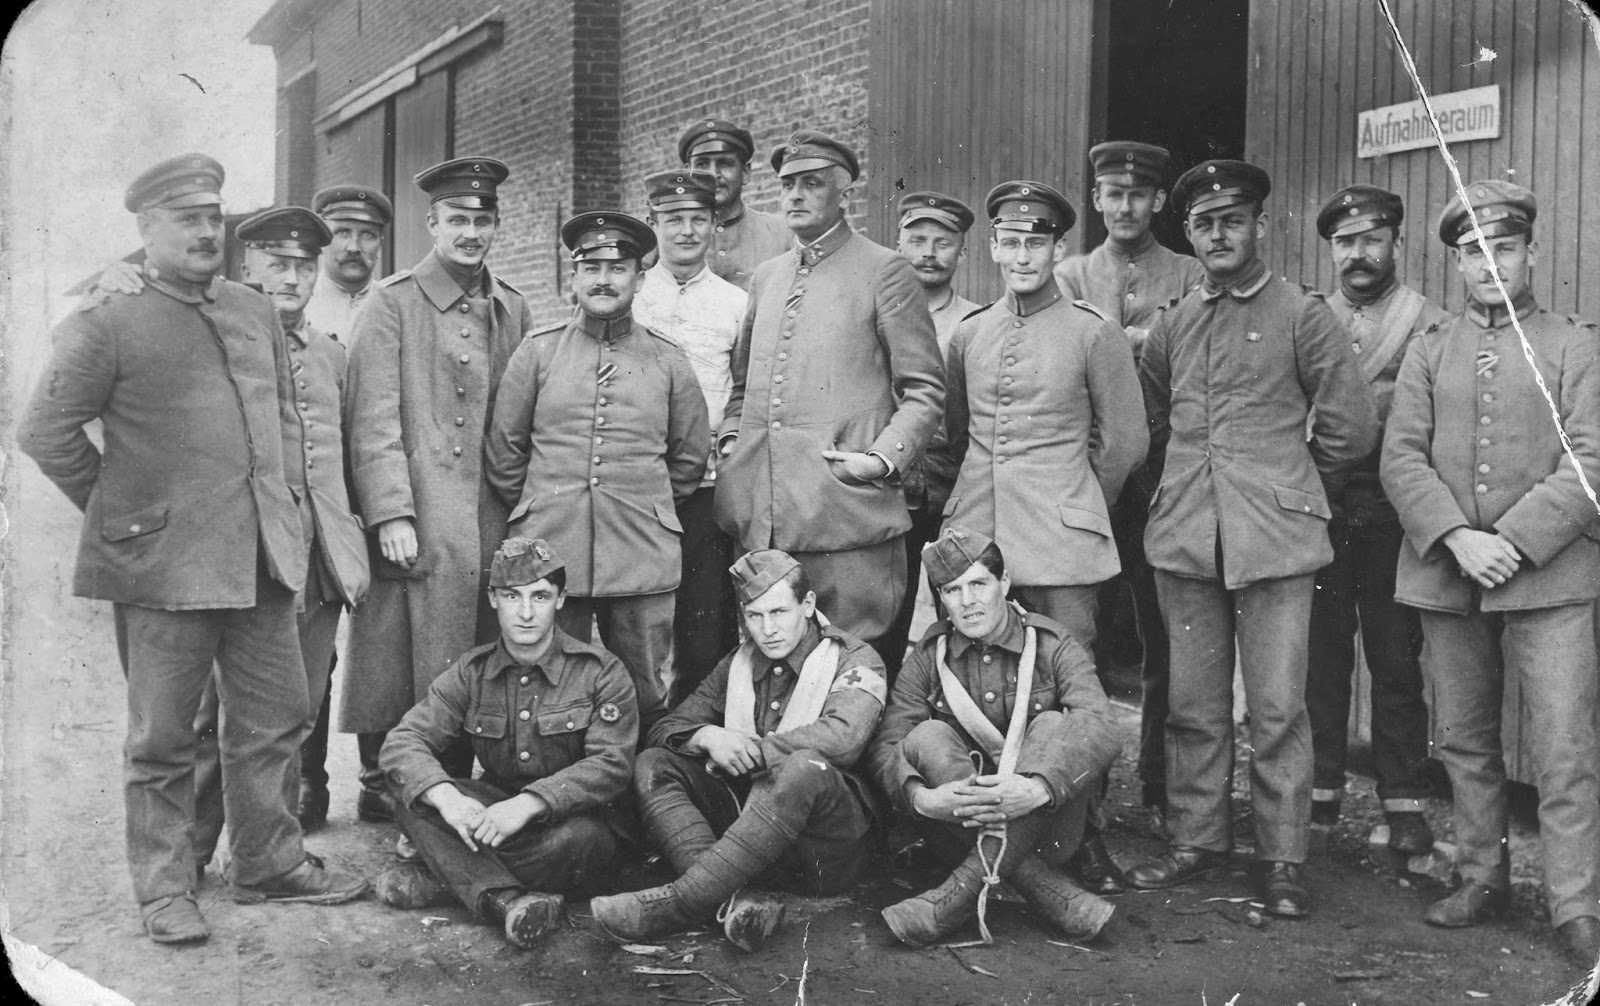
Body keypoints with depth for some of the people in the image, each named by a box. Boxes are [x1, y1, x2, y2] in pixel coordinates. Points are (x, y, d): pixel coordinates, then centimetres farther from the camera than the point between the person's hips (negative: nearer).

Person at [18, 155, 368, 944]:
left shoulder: (255, 311, 12)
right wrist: (117, 508, -2)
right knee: (163, 737, 5)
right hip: (164, 564, -6)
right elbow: (46, 432, -6)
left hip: (262, 556, 6)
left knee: (273, 720, 12)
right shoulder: (107, 324, -7)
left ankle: (270, 864, 27)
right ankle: (164, 889, 17)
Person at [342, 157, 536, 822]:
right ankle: (380, 788, 14)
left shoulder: (513, 310, 14)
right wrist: (390, 514, -14)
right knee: (393, 660, 0)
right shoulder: (392, 303, -1)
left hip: (490, 523, 5)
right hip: (413, 520, -4)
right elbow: (373, 418, -7)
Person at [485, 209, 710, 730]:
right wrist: (537, 513, 12)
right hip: (548, 552, 0)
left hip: (644, 557, 0)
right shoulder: (536, 353, 5)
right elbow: (503, 454, 11)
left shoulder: (668, 360, 7)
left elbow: (690, 455, 16)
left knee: (645, 700, 7)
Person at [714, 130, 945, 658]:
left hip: (847, 511, -5)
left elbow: (926, 390, 0)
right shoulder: (766, 277, 19)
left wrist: (884, 458, -12)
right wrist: (730, 441, 13)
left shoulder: (885, 273, 1)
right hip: (763, 519, 6)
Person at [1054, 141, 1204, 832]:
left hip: (1164, 482, 0)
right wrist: (1148, 337, -8)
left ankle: (1161, 792, 13)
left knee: (1166, 644, 2)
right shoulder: (1069, 277, 13)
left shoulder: (1191, 278, 9)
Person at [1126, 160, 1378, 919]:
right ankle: (1197, 841, 21)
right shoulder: (1172, 326, 13)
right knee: (1193, 704, 9)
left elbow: (1351, 428, 2)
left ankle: (1282, 860, 9)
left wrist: (1290, 488, 10)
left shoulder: (1302, 316, 1)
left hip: (1276, 540, -4)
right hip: (1184, 537, 4)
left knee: (1277, 707, -1)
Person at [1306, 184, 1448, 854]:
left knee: (1395, 661, 2)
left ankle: (1404, 801, 12)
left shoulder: (1431, 327, 1)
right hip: (1315, 515, 3)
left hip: (1391, 519, -3)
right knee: (1318, 656, 7)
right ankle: (1319, 792, 18)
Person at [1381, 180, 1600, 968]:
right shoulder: (1428, 352, 12)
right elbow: (1402, 459, 2)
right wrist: (1457, 540, -12)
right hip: (1445, 577, 3)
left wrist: (1513, 542, -15)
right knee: (1464, 741, 11)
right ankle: (1482, 877, 24)